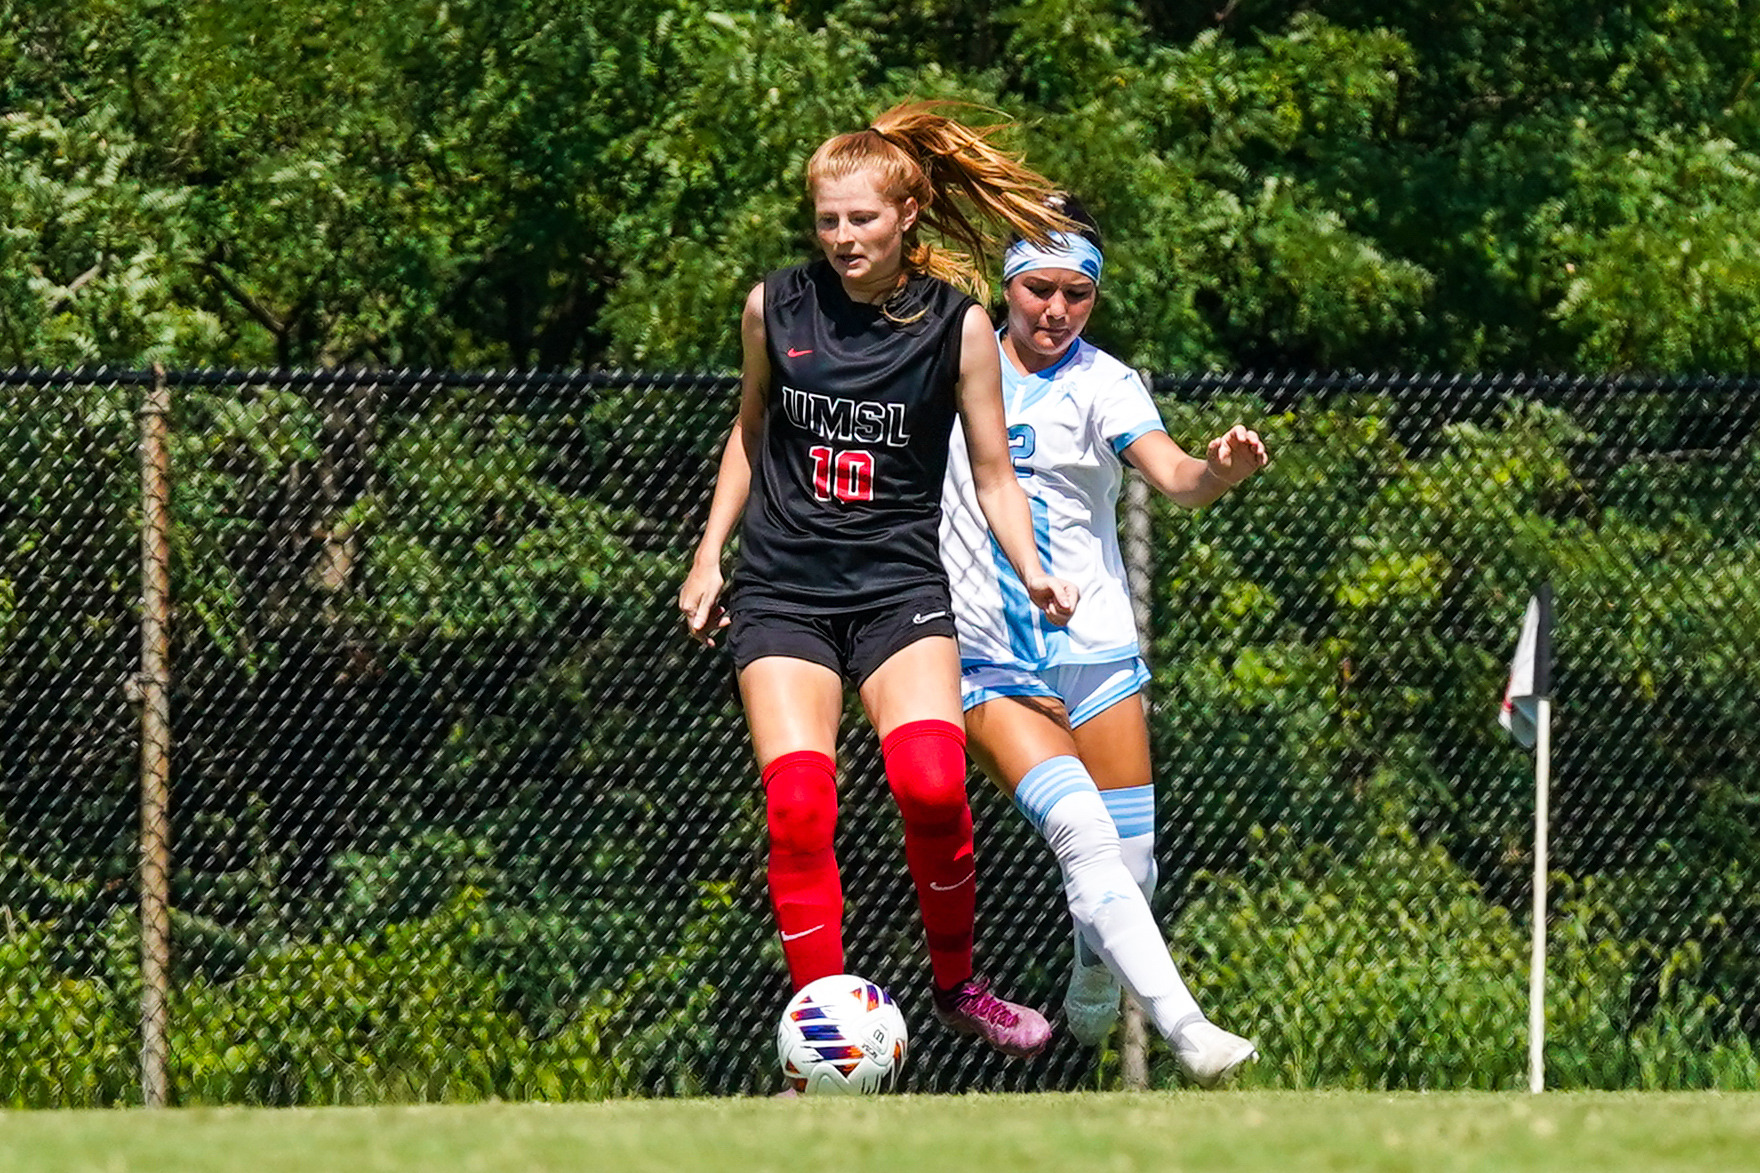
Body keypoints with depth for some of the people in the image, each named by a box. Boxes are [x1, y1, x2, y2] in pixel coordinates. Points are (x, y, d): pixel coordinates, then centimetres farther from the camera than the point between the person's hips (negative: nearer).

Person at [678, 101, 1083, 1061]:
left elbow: (992, 475, 4)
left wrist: (1031, 571, -11)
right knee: (797, 805, -15)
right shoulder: (775, 308, 3)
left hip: (898, 585, -1)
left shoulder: (957, 325, -2)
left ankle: (956, 984, 0)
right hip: (782, 588, 1)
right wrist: (708, 556, 16)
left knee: (931, 783, -23)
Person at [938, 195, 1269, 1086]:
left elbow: (1174, 476, -22)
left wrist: (1220, 471, -44)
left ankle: (1092, 989, 34)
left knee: (1129, 866, 1)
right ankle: (1183, 1027, -30)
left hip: (1093, 652, 0)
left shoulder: (1102, 386, -4)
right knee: (1085, 838, -21)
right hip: (988, 666, 0)